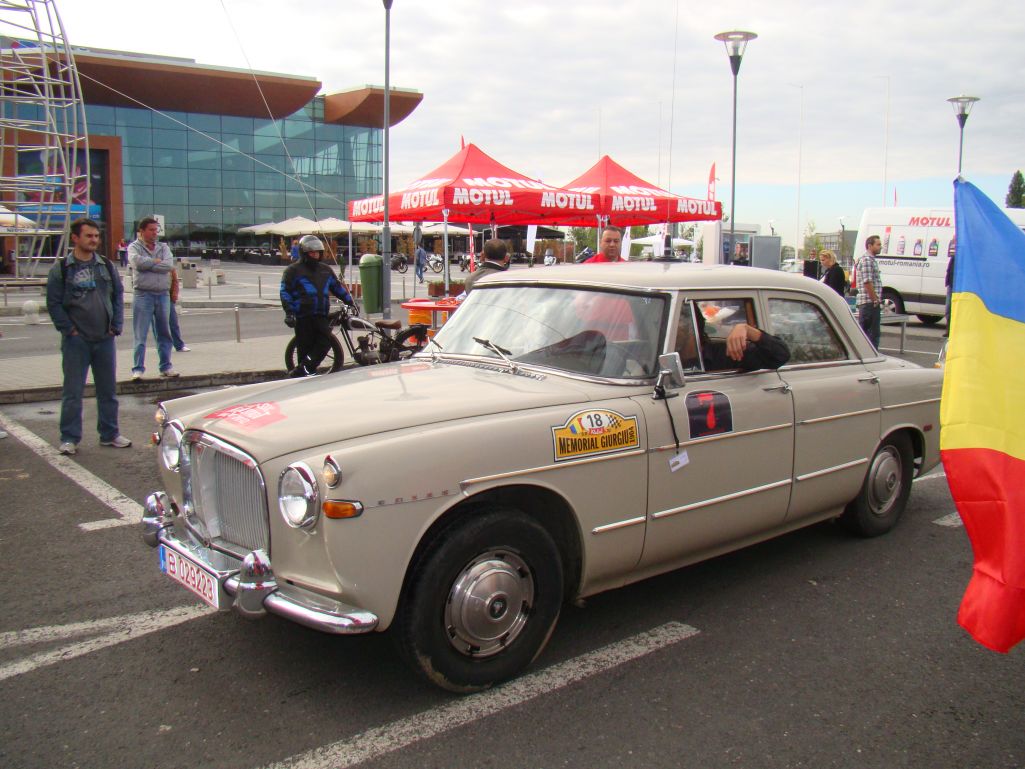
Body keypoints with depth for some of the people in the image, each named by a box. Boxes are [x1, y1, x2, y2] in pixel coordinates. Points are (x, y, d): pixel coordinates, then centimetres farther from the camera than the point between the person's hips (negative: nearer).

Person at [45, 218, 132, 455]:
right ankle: (69, 438, 7)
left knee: (108, 389, 10)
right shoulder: (61, 268, -1)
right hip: (76, 340, -3)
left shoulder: (106, 266, 9)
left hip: (105, 338, 4)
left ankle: (110, 434, 21)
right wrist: (69, 329, -9)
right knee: (73, 391, -1)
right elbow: (53, 302, -2)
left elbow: (118, 296, 12)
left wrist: (116, 326, 3)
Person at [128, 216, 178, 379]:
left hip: (163, 294, 4)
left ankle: (166, 366, 19)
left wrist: (148, 264, -9)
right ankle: (138, 369, 0)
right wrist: (157, 261, -6)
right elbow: (137, 262, -18)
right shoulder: (134, 247, 3)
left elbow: (169, 265, -6)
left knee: (164, 333, 10)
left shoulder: (163, 247, 12)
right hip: (143, 295, -4)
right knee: (140, 335, -3)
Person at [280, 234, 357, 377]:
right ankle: (303, 375, 4)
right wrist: (289, 311, -12)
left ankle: (303, 369, -4)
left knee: (325, 341, -8)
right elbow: (285, 291, -1)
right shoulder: (293, 270, 4)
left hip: (321, 316, 5)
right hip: (303, 316, -5)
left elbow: (337, 287, 28)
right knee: (305, 346, -4)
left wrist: (350, 302, 23)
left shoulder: (326, 270, 20)